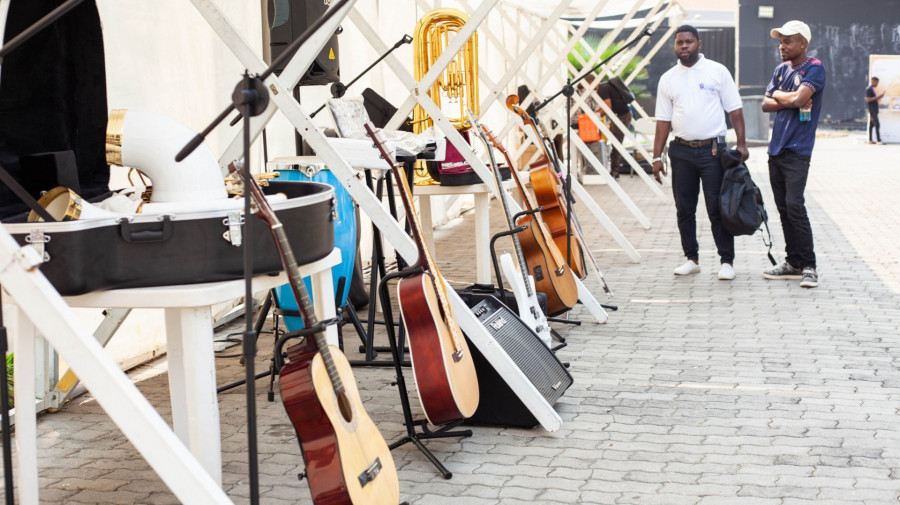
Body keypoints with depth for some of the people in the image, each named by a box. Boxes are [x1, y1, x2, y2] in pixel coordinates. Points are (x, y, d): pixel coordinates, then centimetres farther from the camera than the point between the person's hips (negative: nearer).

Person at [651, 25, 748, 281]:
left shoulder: (717, 71, 1)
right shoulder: (668, 79, 9)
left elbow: (735, 109, 2)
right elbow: (663, 120, 9)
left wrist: (741, 143, -6)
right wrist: (657, 156, 5)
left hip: (712, 149, -3)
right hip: (681, 151, 3)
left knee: (717, 208, -4)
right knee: (684, 208, 7)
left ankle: (727, 261, 4)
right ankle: (692, 258, 18)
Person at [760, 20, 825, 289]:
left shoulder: (814, 68, -6)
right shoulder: (781, 70, 15)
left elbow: (798, 98, -20)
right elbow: (766, 105, 9)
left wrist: (778, 95, -1)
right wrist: (789, 100, -8)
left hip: (797, 150, -7)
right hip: (776, 148, 7)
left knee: (794, 205, -14)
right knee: (783, 207, 9)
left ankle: (809, 266, -8)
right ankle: (793, 262, 16)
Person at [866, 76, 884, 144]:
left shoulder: (872, 89, 19)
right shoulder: (868, 89, -11)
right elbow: (868, 99, -19)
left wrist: (879, 96, 12)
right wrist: (877, 97, -19)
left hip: (874, 110, 10)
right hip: (872, 110, -10)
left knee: (871, 125, 9)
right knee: (877, 124, -15)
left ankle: (870, 140, 10)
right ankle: (879, 140, -19)